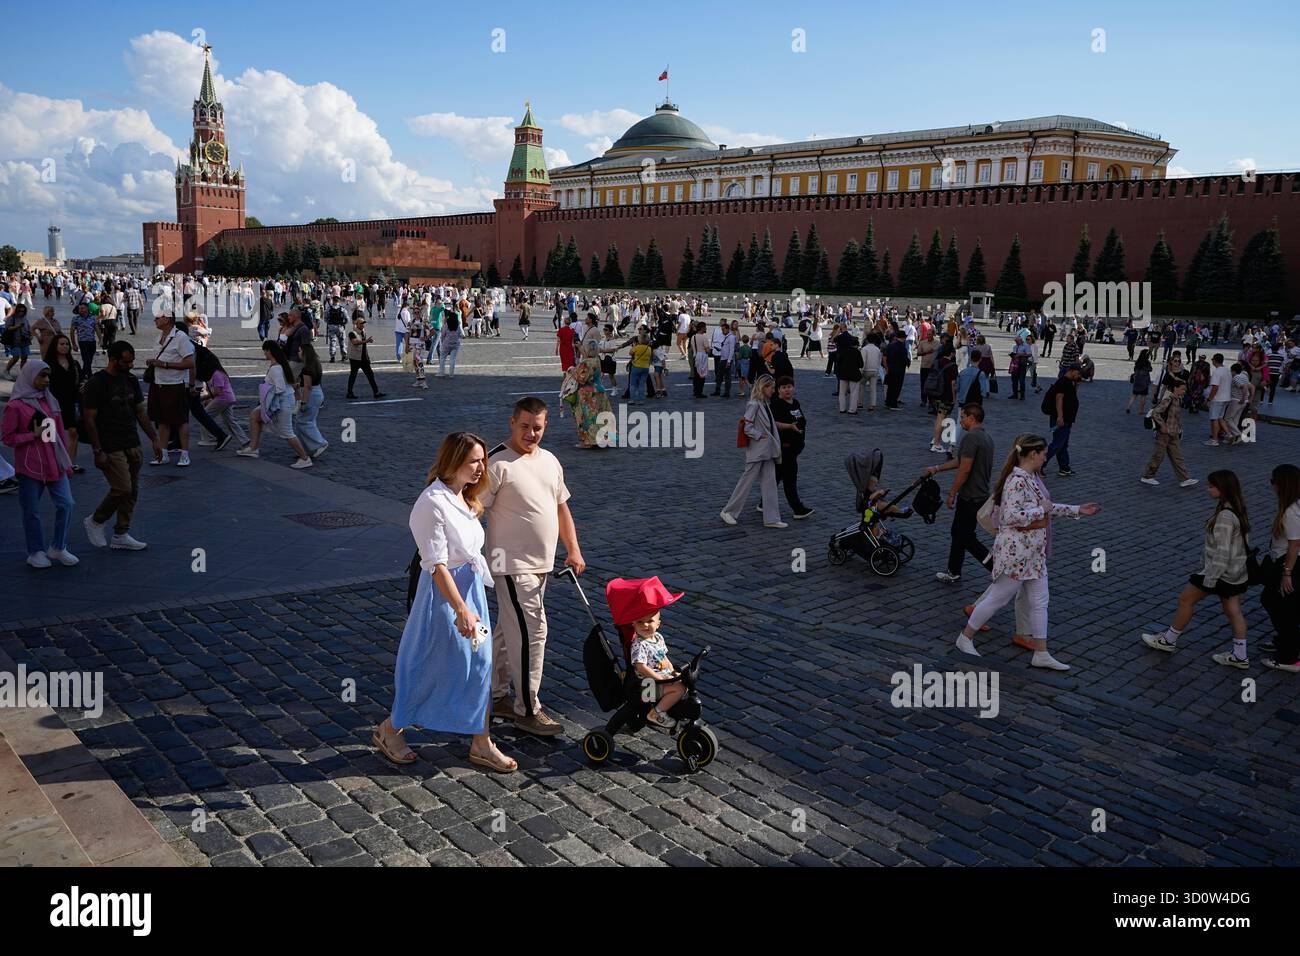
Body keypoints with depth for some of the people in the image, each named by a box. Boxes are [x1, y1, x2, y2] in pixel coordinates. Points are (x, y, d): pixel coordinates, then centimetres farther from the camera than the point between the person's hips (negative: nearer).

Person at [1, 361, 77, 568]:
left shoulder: (51, 401, 8)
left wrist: (67, 462, 14)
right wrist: (33, 435, -18)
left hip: (55, 464, 5)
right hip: (30, 466, -5)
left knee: (66, 504, -1)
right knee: (31, 511, 7)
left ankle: (58, 548, 15)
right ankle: (36, 552, 21)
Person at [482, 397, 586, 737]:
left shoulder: (550, 461, 11)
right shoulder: (498, 463, -13)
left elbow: (561, 506, 20)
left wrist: (573, 550, 13)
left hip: (541, 564, 8)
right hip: (512, 564, -8)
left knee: (508, 631, 18)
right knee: (531, 632, -7)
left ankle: (496, 697, 30)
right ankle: (528, 710, 5)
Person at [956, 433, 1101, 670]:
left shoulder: (1034, 477, 9)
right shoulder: (1017, 481, -23)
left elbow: (1046, 507, 22)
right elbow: (1011, 516, -31)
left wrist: (1078, 510, 19)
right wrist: (1042, 510, -21)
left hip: (1034, 553, 10)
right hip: (1015, 552, -10)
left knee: (1040, 602, 12)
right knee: (998, 599, 3)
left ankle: (1041, 654, 20)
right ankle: (965, 638, 19)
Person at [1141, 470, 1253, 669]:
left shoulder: (1225, 516, -27)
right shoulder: (1237, 510, 3)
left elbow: (1222, 552, -26)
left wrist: (1210, 579, -20)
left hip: (1222, 572, -9)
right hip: (1237, 572, 9)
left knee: (1186, 600, 6)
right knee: (1233, 610, 14)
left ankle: (1169, 640, 21)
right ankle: (1239, 656, 20)